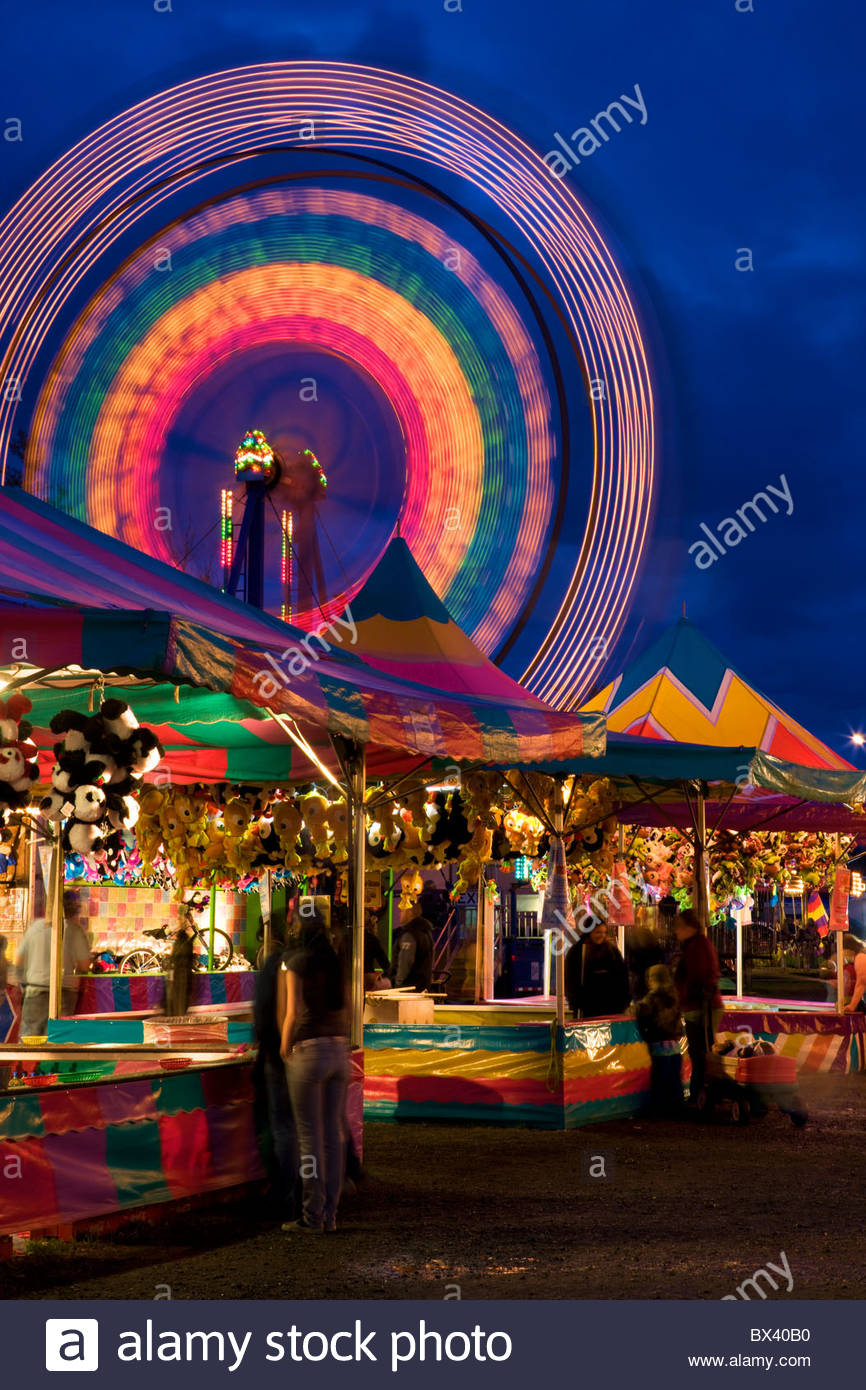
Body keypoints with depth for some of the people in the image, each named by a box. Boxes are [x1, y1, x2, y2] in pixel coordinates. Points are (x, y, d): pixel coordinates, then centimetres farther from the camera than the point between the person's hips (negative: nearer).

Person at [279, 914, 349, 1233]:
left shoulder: (296, 962, -5)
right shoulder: (337, 961, 11)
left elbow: (292, 1014, -9)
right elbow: (347, 1008, 11)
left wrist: (284, 1047, 6)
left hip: (309, 1049, -6)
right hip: (340, 1049, 6)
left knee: (309, 1135, -1)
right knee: (333, 1133, 9)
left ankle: (313, 1216, 0)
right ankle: (330, 1214, 13)